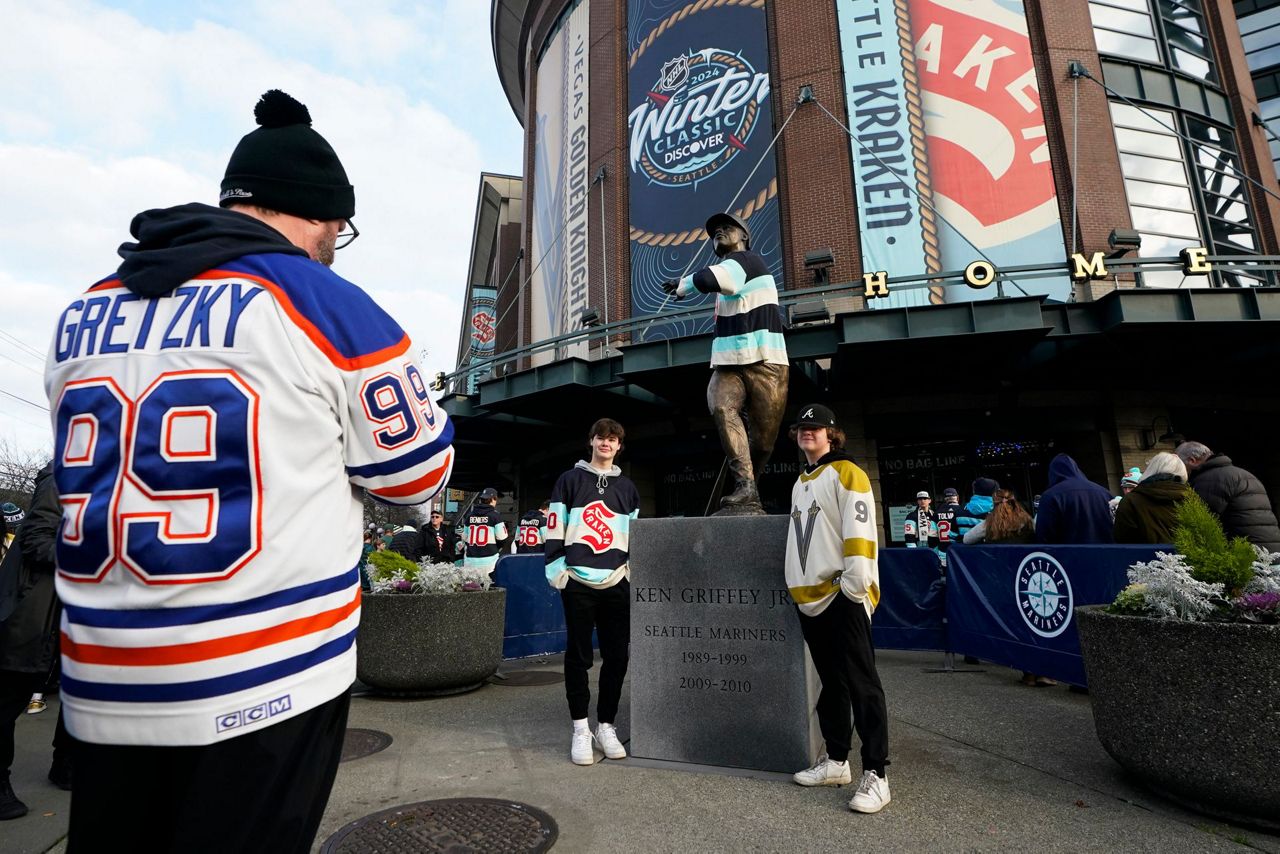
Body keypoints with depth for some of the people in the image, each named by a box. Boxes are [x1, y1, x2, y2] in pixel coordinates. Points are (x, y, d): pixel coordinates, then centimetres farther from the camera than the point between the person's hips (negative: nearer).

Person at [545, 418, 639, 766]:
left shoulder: (627, 487, 14)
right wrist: (556, 569, -6)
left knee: (616, 656, 6)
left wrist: (631, 568, 10)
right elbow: (554, 528, 0)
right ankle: (580, 729, 17)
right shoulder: (570, 480, 4)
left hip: (617, 582, 3)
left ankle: (606, 726, 22)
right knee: (578, 656, 4)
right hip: (577, 581, -3)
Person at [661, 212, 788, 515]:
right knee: (722, 408, -26)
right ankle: (745, 488, -30)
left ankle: (746, 487, 15)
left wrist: (681, 285, -4)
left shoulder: (748, 258, -2)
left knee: (762, 438, -6)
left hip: (764, 363, -6)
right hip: (728, 365, 6)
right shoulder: (726, 271, 25)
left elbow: (707, 279, -21)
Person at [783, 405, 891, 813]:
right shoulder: (801, 482, 19)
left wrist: (855, 584, -21)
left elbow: (859, 533, -15)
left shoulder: (846, 473, -6)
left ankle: (875, 774, 5)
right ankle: (836, 760, 27)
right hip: (810, 596, 8)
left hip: (842, 595, -8)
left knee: (861, 684, -3)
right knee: (831, 682, 16)